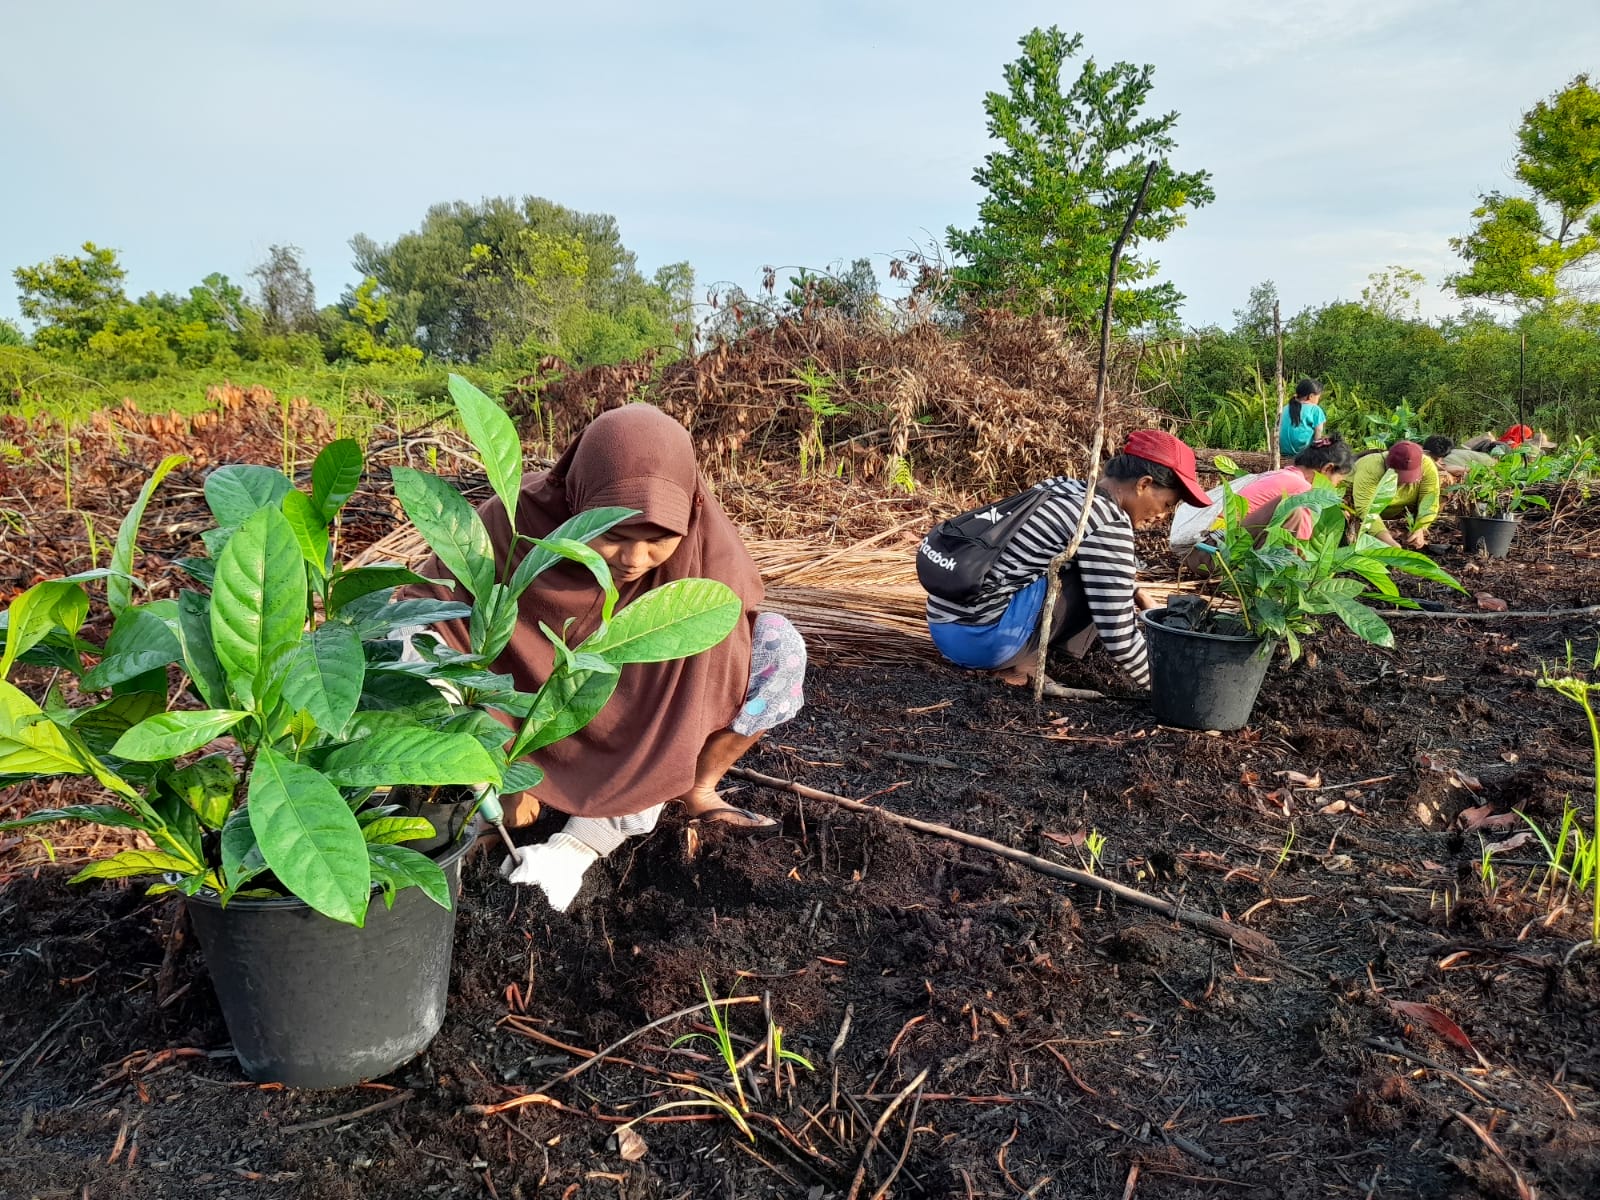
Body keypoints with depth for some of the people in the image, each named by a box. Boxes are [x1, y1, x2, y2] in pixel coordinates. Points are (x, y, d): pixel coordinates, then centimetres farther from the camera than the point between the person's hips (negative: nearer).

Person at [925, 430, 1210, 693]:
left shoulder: (1060, 487, 13)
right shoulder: (1109, 526, -12)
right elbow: (1118, 637, -11)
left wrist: (1138, 599, 21)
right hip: (980, 638, -9)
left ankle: (1012, 658, 9)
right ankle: (1019, 665, -3)